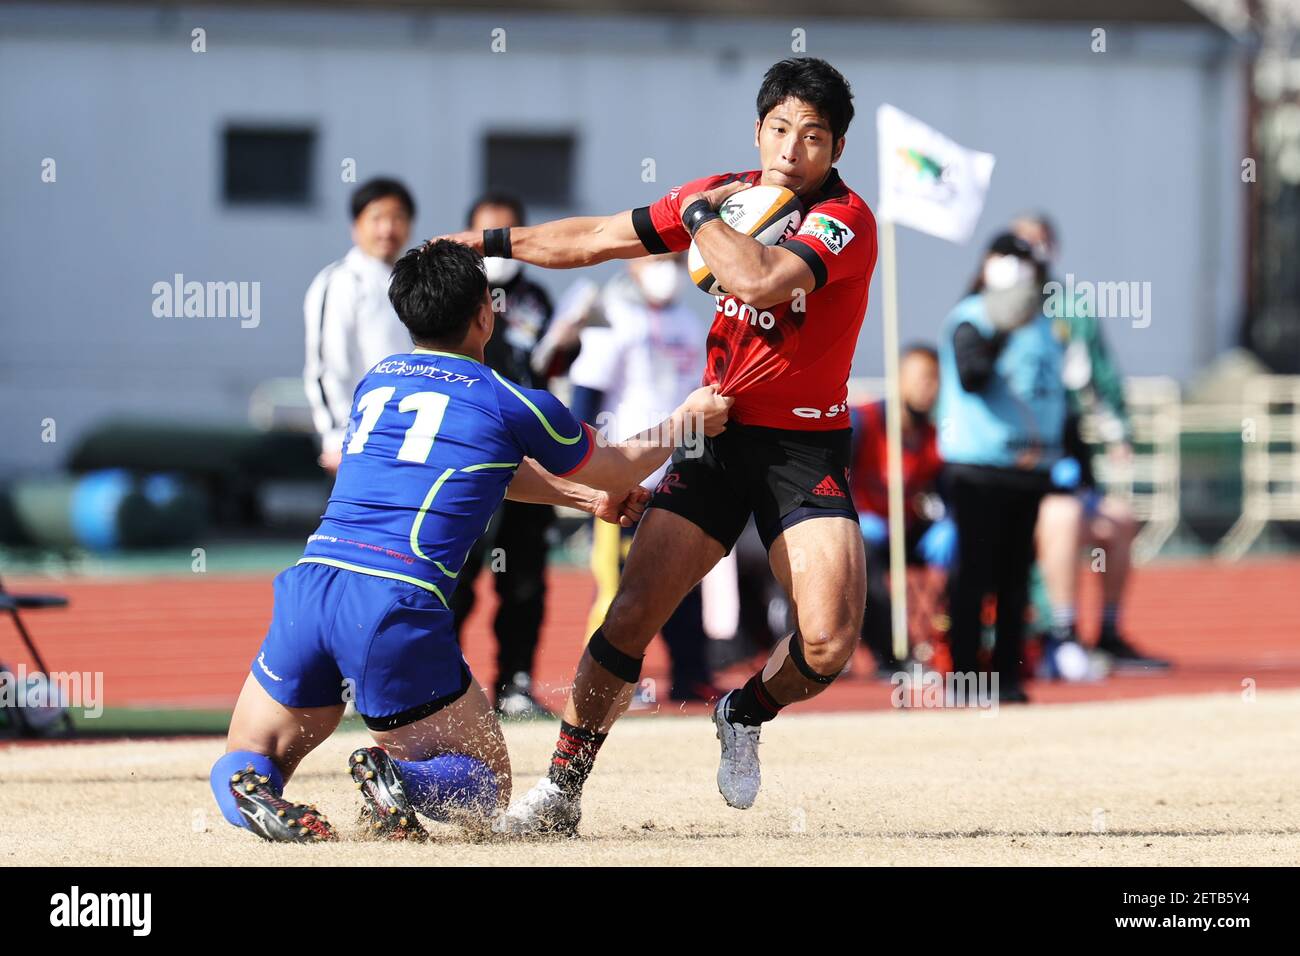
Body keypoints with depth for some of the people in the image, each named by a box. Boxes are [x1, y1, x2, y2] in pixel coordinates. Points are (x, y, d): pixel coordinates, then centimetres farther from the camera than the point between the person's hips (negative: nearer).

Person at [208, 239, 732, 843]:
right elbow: (618, 472, 23)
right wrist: (689, 421, 40)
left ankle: (254, 791, -16)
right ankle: (399, 781, -19)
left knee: (245, 764, 20)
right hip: (399, 609, -4)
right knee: (484, 790, 14)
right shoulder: (512, 404, 6)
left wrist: (582, 497, 46)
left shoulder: (376, 381, 21)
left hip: (309, 586, 4)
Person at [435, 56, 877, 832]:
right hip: (720, 433, 4)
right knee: (633, 613, -8)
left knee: (829, 642, -18)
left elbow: (760, 279, -33)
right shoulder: (730, 193, 4)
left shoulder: (844, 220, -15)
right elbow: (600, 238, 13)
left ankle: (746, 716, 15)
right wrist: (491, 242, 13)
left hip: (807, 449, -4)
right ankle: (563, 789, 2)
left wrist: (699, 215, -17)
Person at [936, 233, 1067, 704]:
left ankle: (1008, 673, 12)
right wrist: (998, 336, -38)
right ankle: (965, 673, -2)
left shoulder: (1041, 324, 17)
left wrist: (1067, 455, 17)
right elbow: (971, 378, -22)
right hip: (978, 466, -6)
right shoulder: (969, 321, -5)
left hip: (1031, 467, 6)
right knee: (974, 571, -5)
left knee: (1016, 574, 8)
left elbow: (1056, 388, 23)